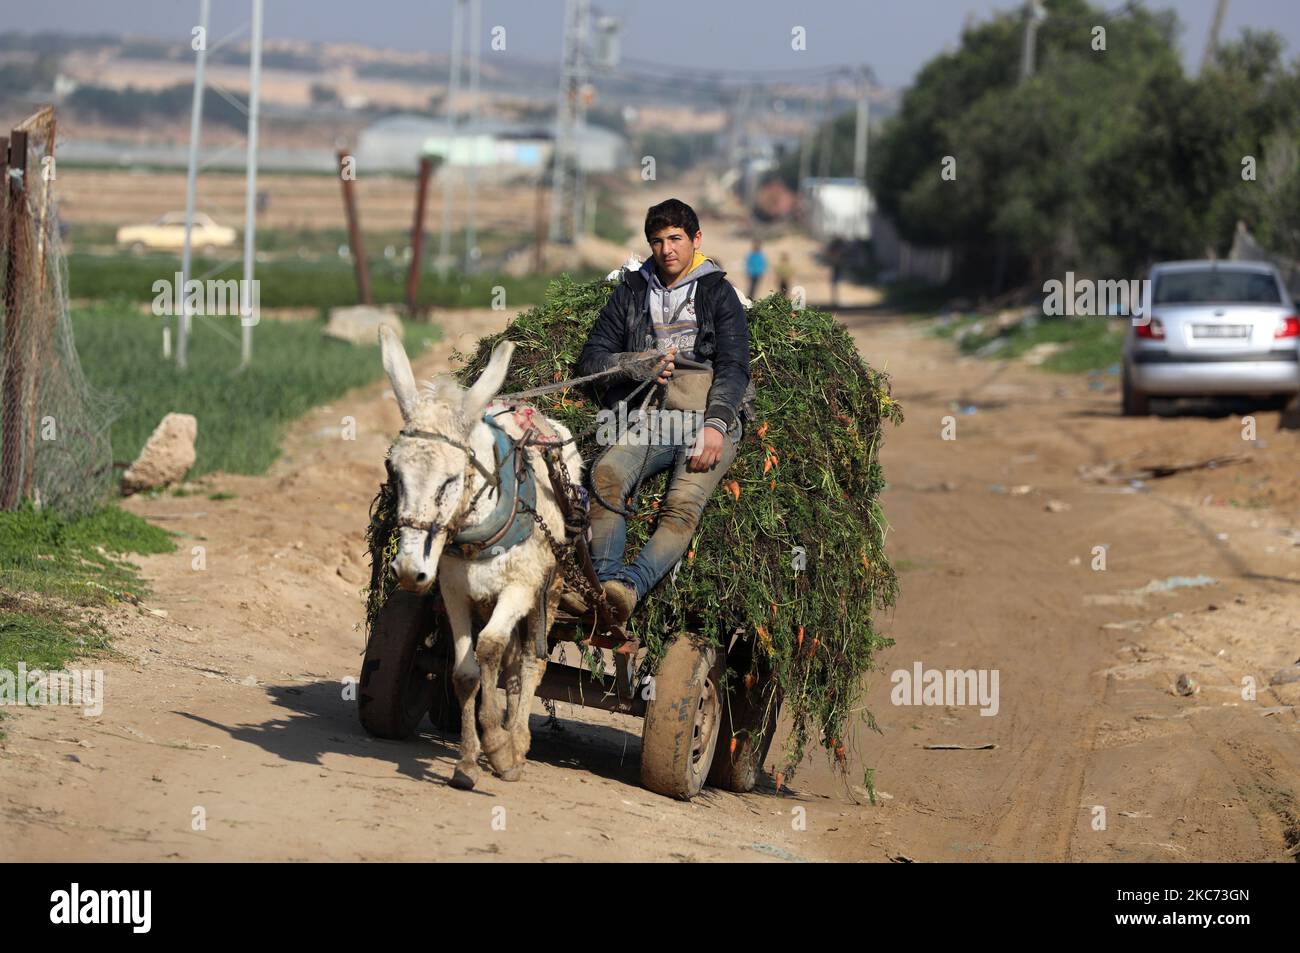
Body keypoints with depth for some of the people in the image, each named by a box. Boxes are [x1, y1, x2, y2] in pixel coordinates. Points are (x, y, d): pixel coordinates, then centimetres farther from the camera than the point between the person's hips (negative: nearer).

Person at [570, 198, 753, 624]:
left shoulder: (717, 293, 15)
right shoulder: (631, 292, 23)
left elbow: (733, 367, 3)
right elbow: (591, 357, 17)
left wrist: (715, 423, -15)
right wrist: (637, 364, -5)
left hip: (707, 418, -2)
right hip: (647, 416, 2)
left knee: (684, 503, -32)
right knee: (606, 477, -31)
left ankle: (630, 585, -52)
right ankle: (604, 577, -46)